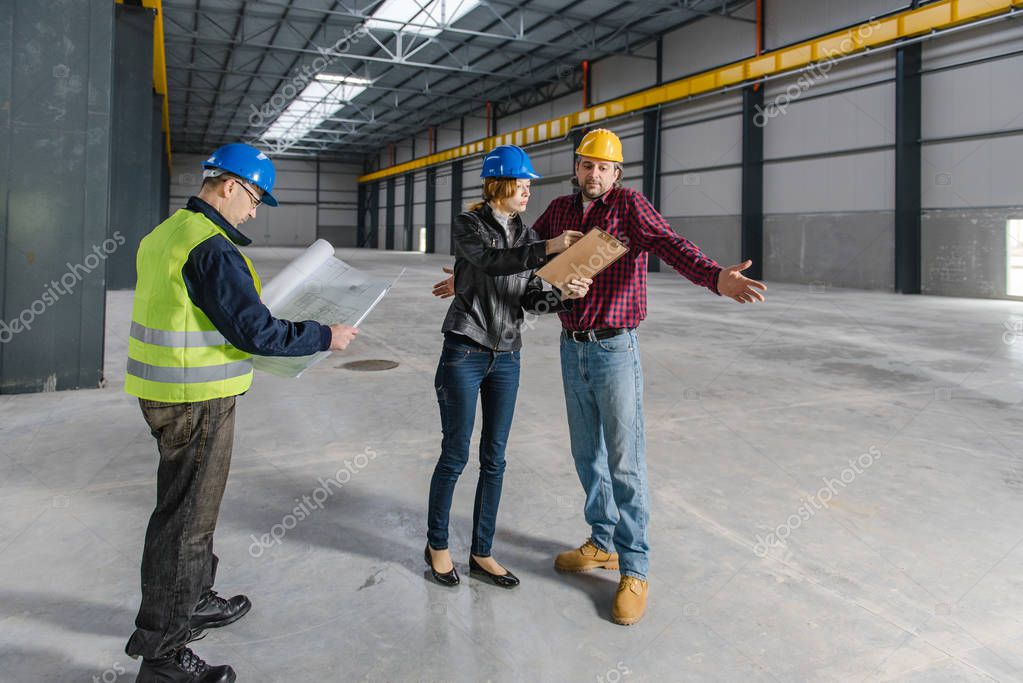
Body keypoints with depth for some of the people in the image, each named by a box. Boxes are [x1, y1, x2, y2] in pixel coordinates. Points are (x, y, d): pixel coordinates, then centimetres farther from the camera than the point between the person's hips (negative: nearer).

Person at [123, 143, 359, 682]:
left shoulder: (166, 233, 11)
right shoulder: (212, 248, -20)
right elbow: (255, 331, -23)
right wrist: (325, 336, -12)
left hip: (167, 391, 10)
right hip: (198, 401, -10)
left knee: (189, 505, 23)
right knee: (186, 519, 1)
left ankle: (195, 602, 42)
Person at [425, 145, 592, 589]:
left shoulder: (526, 234, 10)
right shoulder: (468, 225, -4)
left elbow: (530, 297, 4)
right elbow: (490, 261, -24)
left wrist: (564, 296, -15)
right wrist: (547, 249, -32)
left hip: (506, 357, 5)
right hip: (464, 352, -5)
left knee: (494, 459, 9)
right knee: (455, 455, 3)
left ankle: (481, 553, 22)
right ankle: (437, 544, 24)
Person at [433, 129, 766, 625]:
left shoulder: (629, 204, -9)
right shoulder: (559, 210, 8)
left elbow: (669, 245, -26)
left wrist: (717, 278, -44)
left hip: (615, 350, -6)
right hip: (572, 348, 6)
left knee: (625, 463, -2)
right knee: (587, 454, 15)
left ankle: (634, 571, 9)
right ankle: (602, 544, 33)